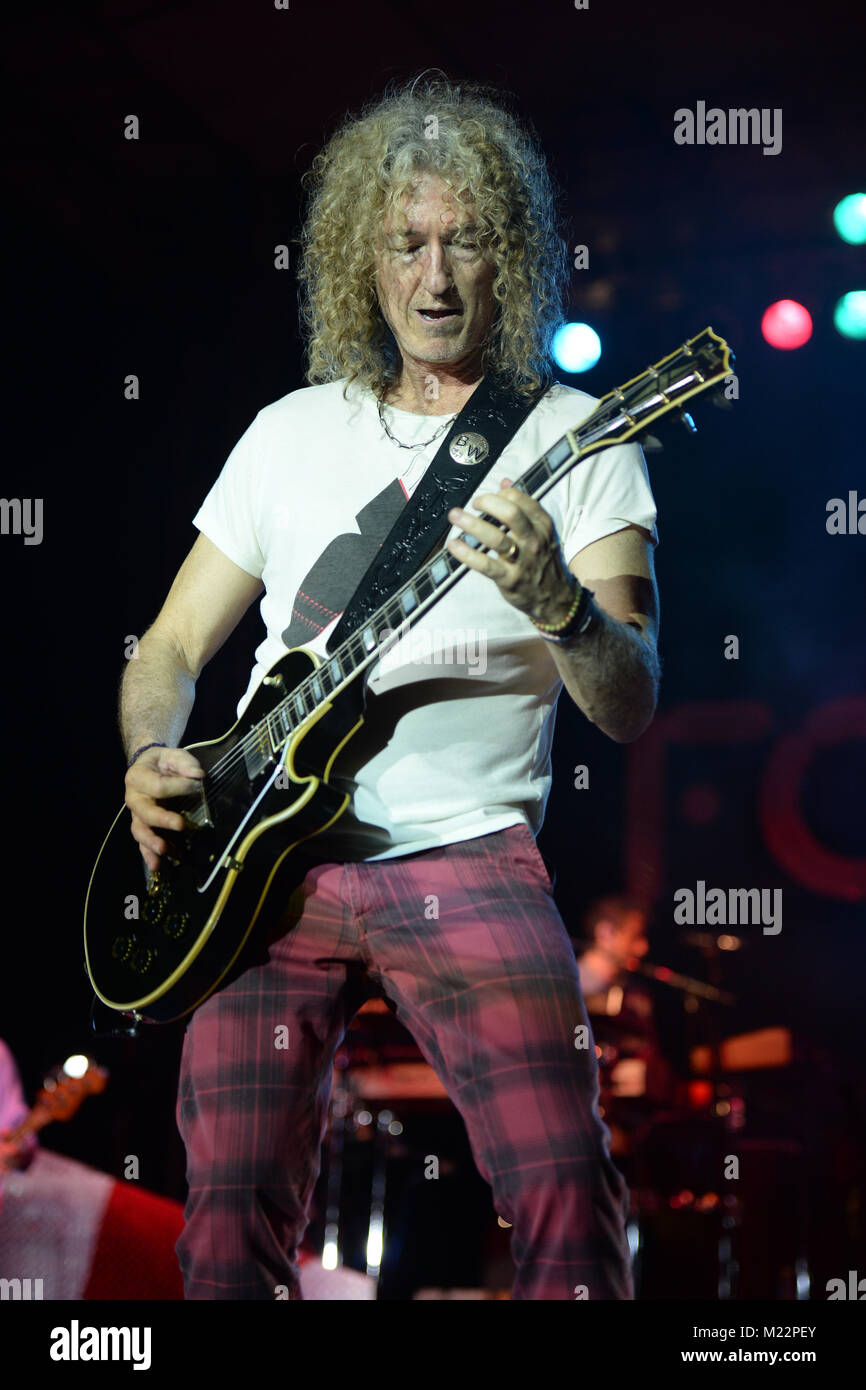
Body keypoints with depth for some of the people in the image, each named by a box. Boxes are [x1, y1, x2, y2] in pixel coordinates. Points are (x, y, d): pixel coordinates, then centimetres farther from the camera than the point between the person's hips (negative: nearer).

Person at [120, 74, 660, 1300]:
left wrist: (557, 603, -25)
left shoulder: (575, 440, 5)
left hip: (466, 860, -2)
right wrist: (148, 761, 0)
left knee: (567, 1192, -20)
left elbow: (629, 709, -5)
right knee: (233, 1211, -10)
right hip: (264, 862, 3)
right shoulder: (291, 431, 16)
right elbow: (173, 648, 21)